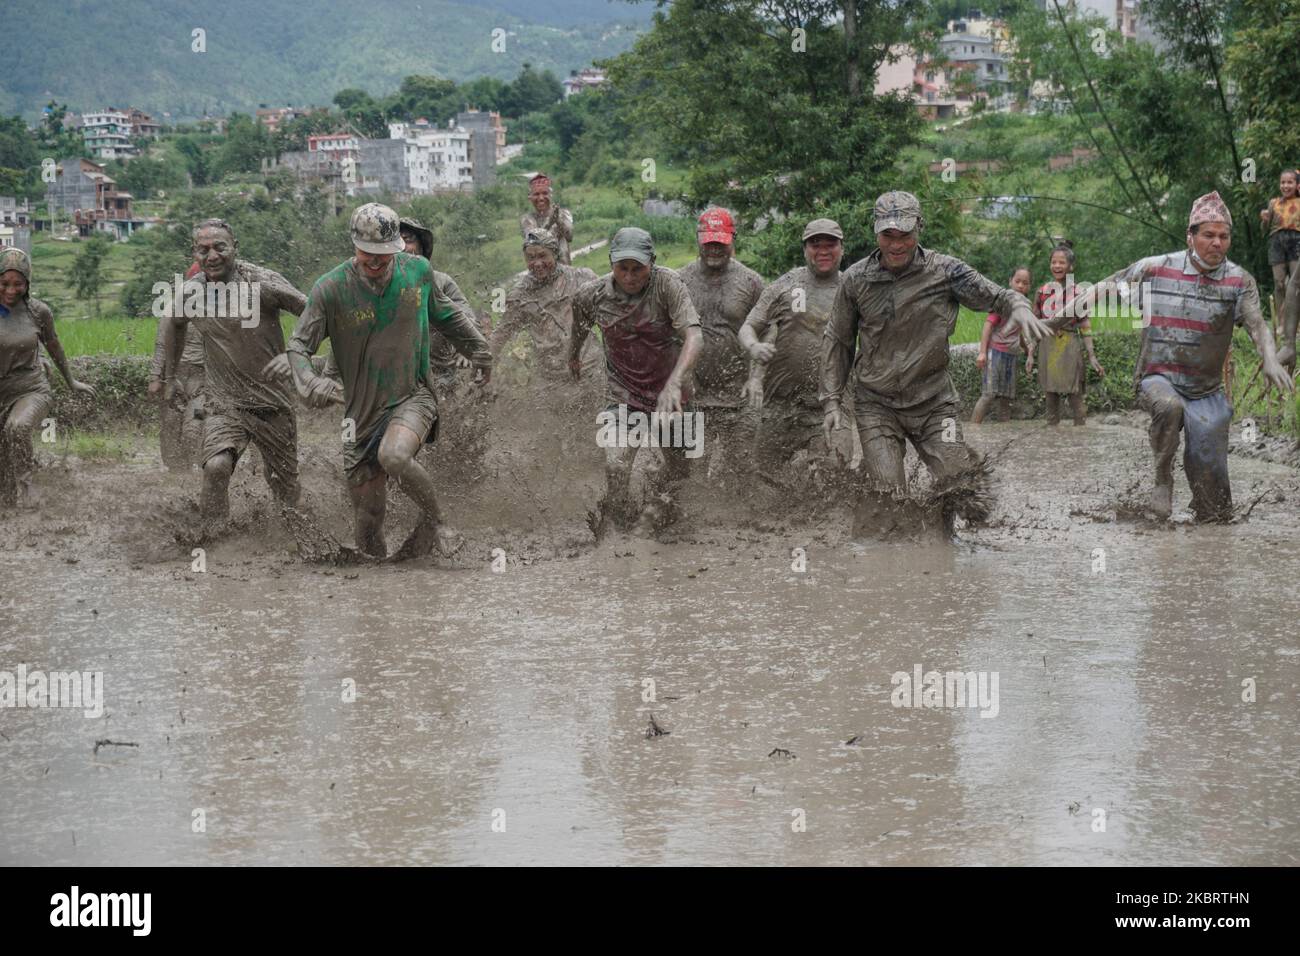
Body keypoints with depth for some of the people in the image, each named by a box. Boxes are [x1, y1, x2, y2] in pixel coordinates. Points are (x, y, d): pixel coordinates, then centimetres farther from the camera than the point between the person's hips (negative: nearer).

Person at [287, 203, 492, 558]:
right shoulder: (331, 289, -11)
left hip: (413, 396, -1)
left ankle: (435, 522, -8)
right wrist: (310, 383, -29)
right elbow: (298, 345, -9)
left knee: (394, 456, -33)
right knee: (368, 521, 2)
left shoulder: (418, 270, -3)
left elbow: (443, 313, 18)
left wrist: (479, 349, 26)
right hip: (362, 409, 1)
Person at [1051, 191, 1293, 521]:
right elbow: (1103, 289, 6)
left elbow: (1257, 324, -19)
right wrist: (1059, 316, 3)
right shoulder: (1155, 269, -4)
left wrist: (1270, 361, -38)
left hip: (1207, 392, 1)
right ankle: (1163, 478, -16)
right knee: (1169, 407, -38)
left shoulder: (1239, 281, -4)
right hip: (1158, 379, -1)